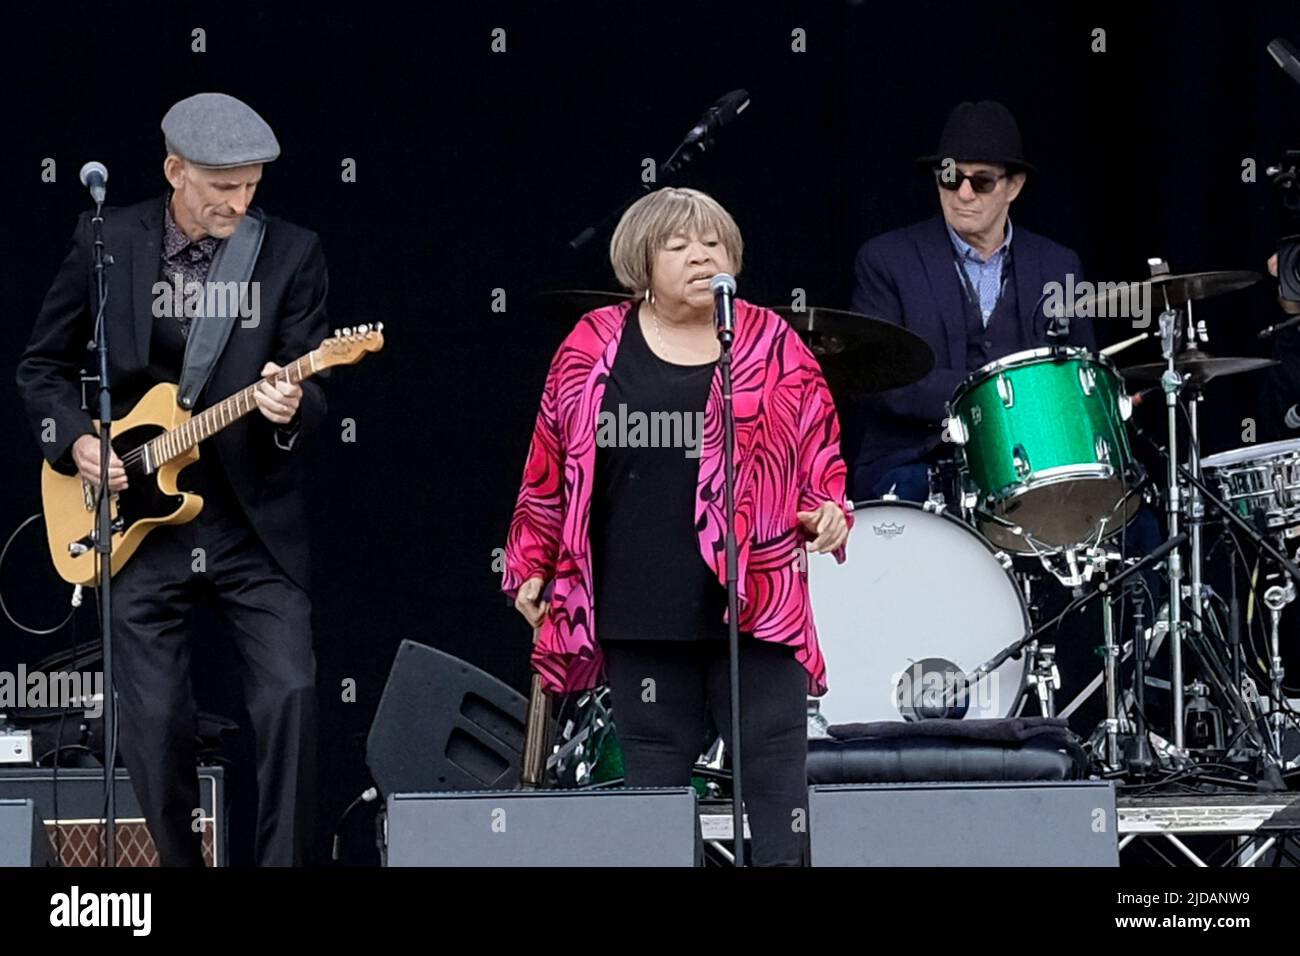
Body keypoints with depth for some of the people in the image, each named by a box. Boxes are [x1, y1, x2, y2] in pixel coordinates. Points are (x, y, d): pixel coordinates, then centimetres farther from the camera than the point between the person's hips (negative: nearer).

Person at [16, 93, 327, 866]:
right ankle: (180, 861, 17)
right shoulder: (105, 243, 0)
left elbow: (312, 393, -4)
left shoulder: (291, 253, -2)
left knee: (291, 695, -14)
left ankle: (283, 861, -3)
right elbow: (43, 368, 10)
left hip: (255, 522, -1)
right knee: (156, 722, 0)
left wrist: (290, 409, -26)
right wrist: (75, 442, -6)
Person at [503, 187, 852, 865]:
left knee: (775, 765, -3)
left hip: (756, 605, -1)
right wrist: (531, 568, 10)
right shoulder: (591, 350, 6)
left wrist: (828, 511, -6)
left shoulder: (775, 347, 5)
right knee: (654, 766, 7)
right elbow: (548, 471, 11)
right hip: (637, 611, 1)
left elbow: (821, 451, 12)